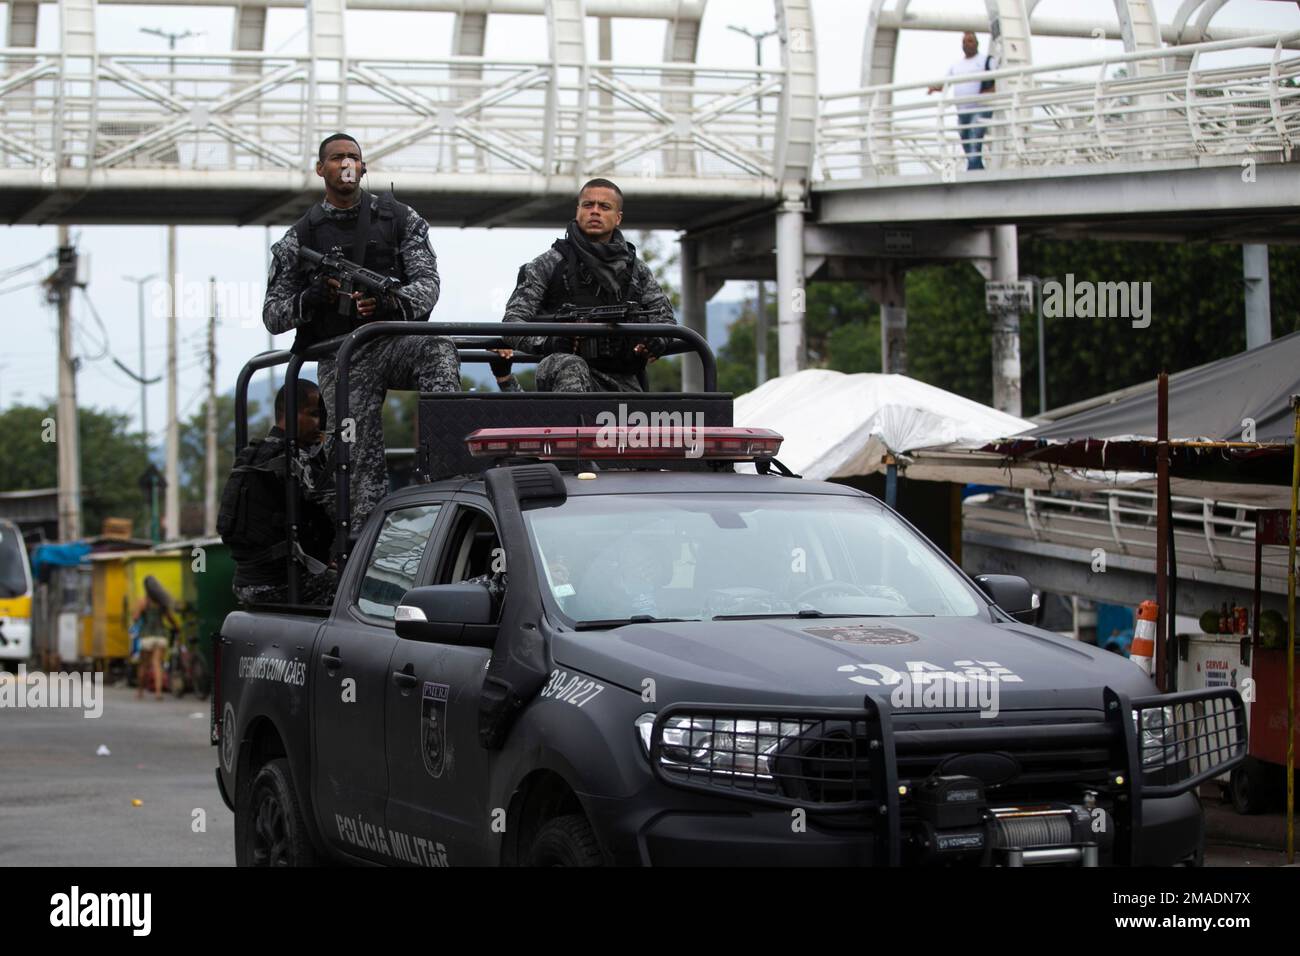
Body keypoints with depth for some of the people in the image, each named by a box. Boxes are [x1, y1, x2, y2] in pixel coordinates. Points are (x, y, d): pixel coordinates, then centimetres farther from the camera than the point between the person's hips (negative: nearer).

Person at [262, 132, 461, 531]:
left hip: (394, 343, 0)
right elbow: (272, 315, 8)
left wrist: (389, 303, -21)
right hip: (340, 360, 0)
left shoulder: (398, 218, 12)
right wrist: (315, 297, -14)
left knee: (438, 348, -35)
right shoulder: (300, 238, 11)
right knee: (362, 461, -10)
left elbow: (428, 282, 2)